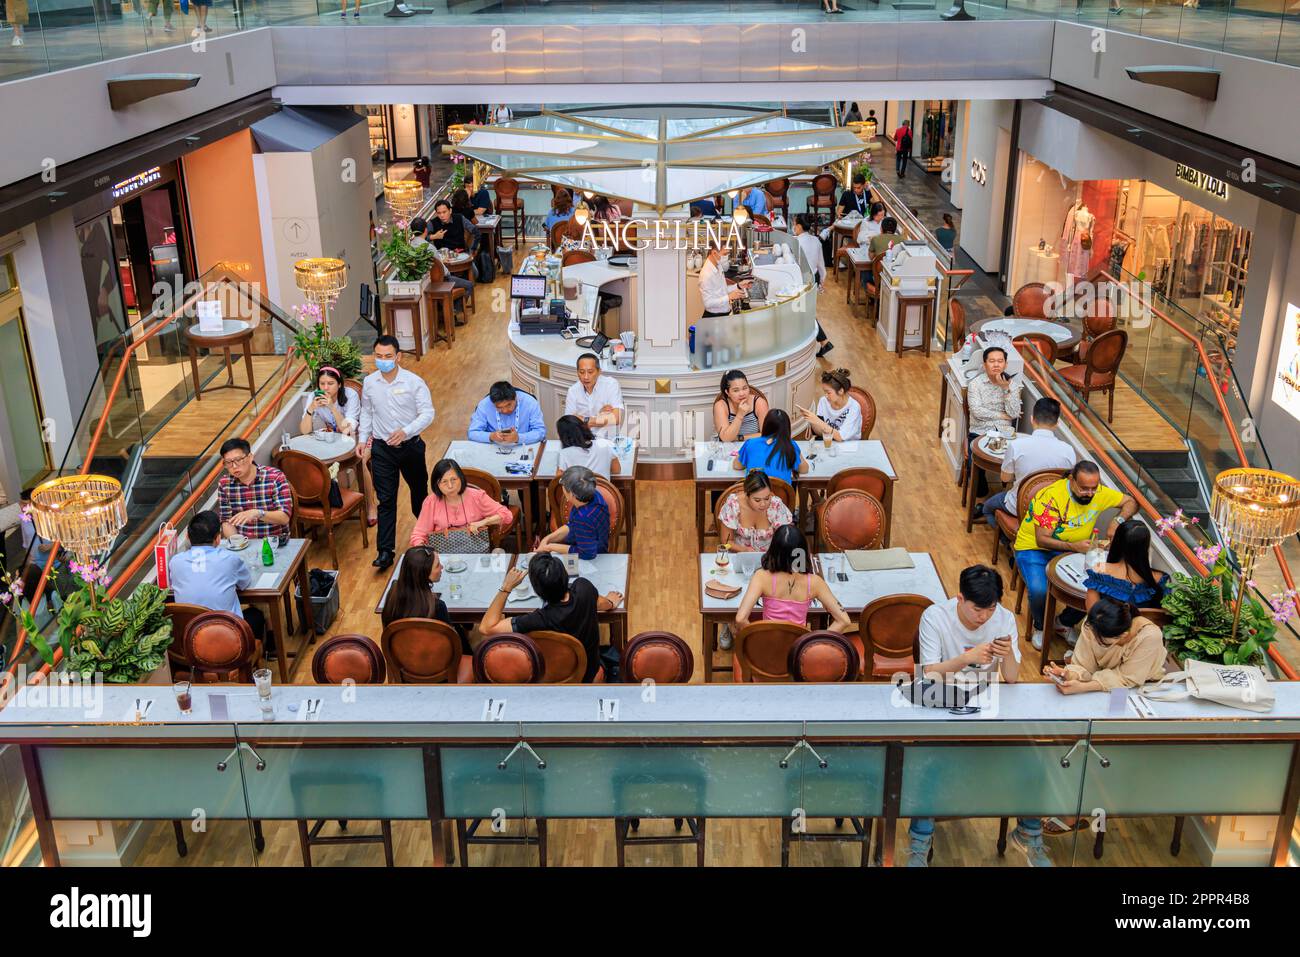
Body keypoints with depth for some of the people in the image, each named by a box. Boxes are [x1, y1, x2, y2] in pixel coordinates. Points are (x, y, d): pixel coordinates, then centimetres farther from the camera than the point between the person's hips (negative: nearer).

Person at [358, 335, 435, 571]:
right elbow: (366, 413, 12)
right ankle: (385, 551, 1)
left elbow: (427, 413, -12)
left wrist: (406, 431, -25)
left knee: (419, 490, 20)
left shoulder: (414, 382, -12)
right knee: (386, 500, -2)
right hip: (382, 448, 1)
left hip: (411, 445, -1)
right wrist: (362, 439, 4)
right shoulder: (369, 383, -2)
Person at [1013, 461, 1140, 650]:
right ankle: (1040, 627, 3)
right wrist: (1073, 546, -38)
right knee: (1039, 591, -33)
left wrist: (1118, 520, -16)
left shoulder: (1099, 493, -8)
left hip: (1071, 550, 5)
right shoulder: (1052, 496, -25)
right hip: (1033, 548, -5)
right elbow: (1042, 540, -24)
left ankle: (1066, 622, 5)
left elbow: (1131, 502, 5)